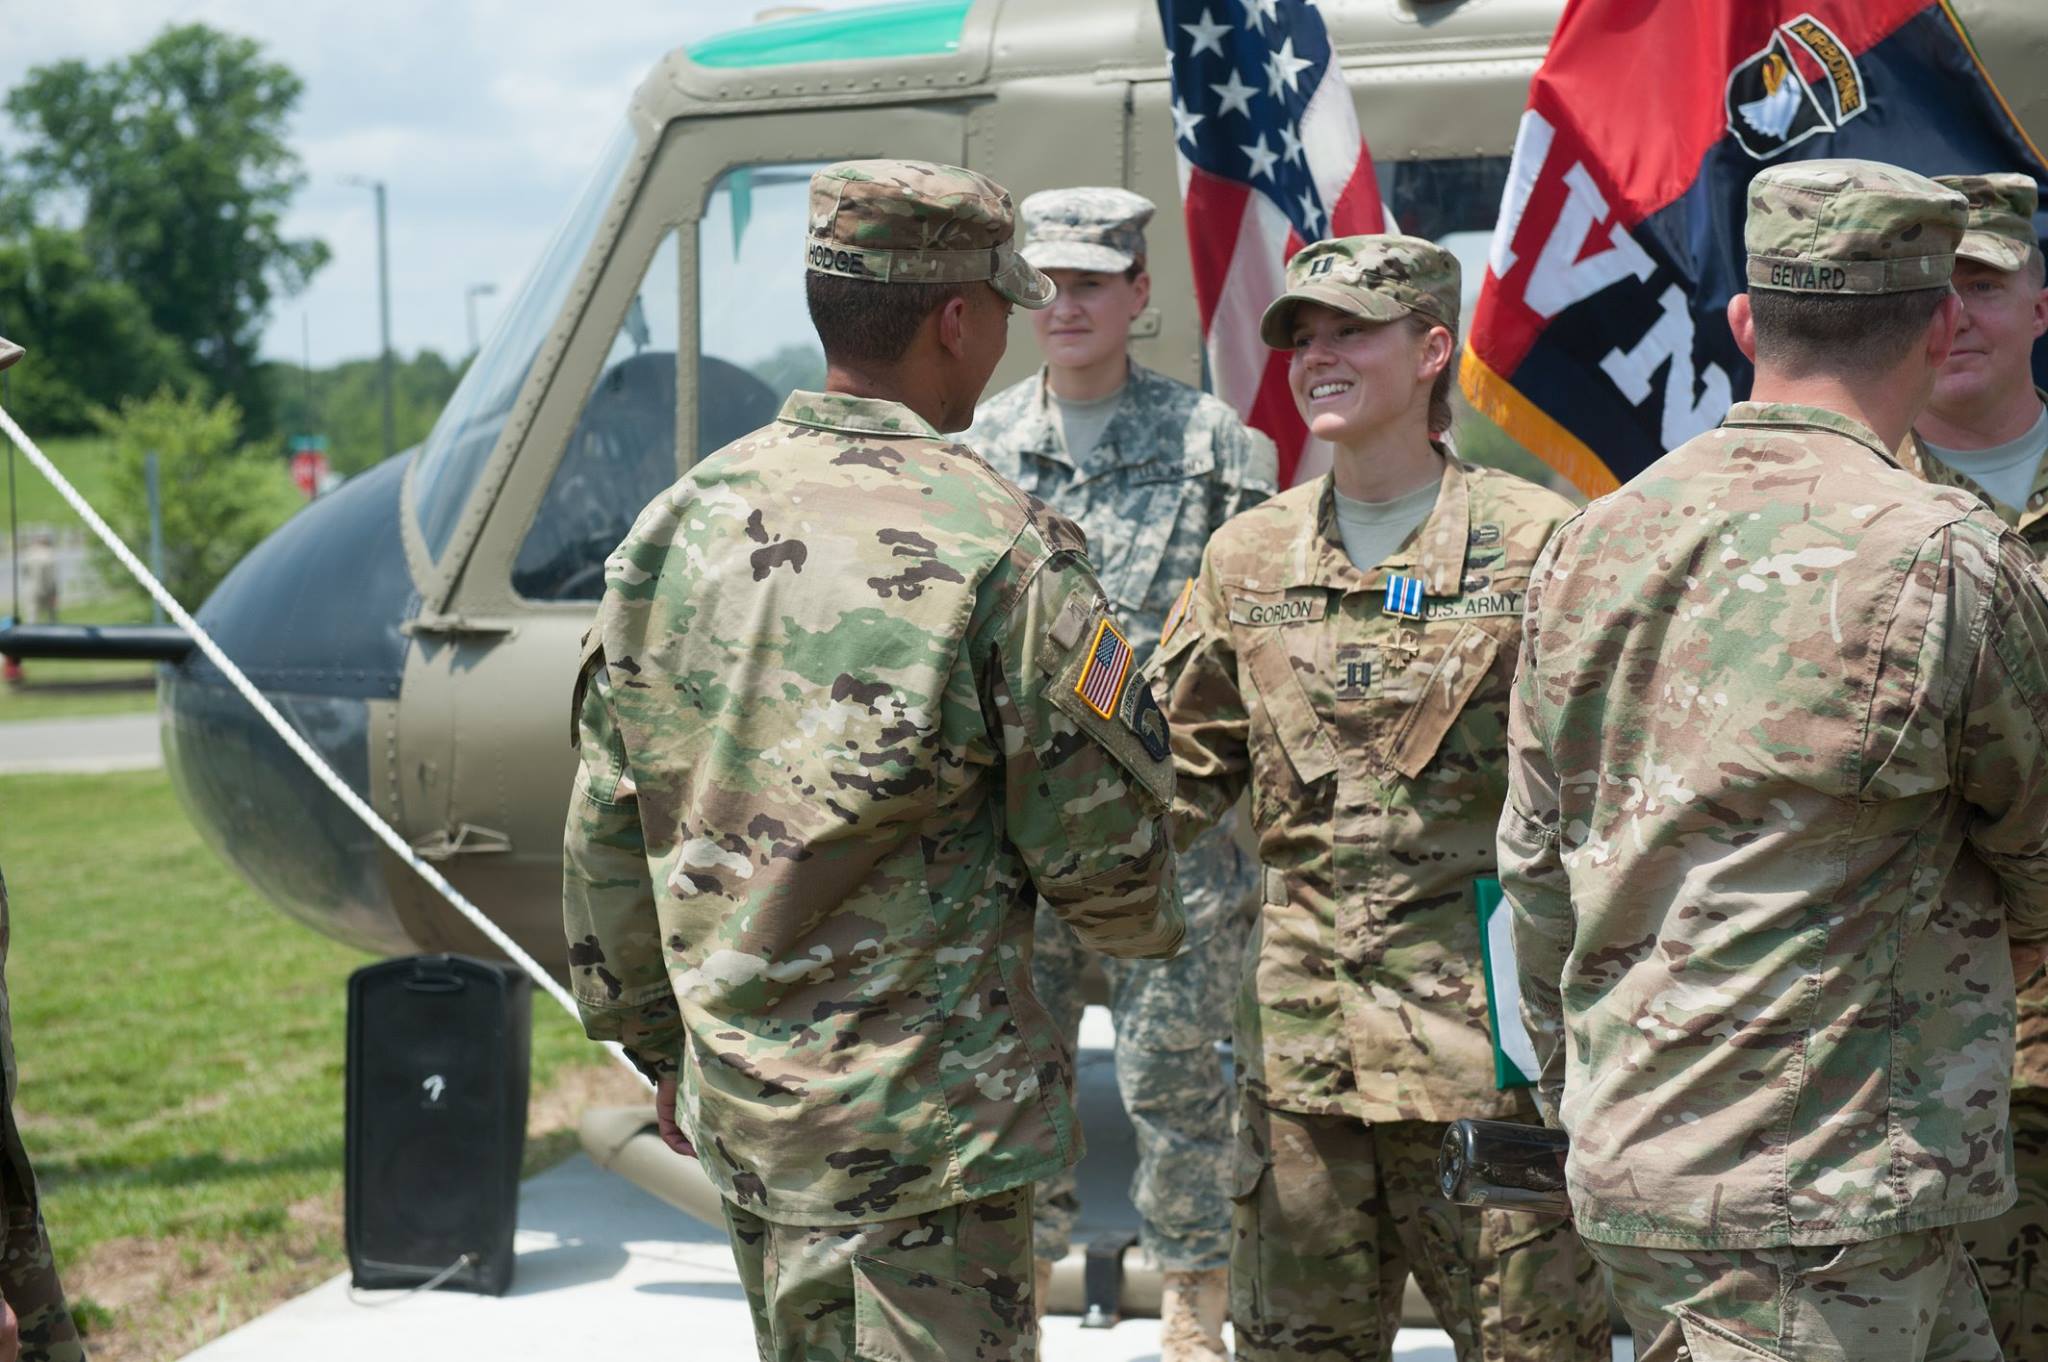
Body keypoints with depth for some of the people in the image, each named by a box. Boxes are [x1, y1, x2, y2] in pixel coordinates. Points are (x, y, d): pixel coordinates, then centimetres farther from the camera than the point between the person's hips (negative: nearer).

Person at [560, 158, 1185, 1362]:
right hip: (930, 1120, -6)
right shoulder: (999, 549, -14)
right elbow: (1101, 841, -11)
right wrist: (1149, 924, 13)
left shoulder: (680, 528, 4)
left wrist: (658, 1043, 22)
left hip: (741, 1107, 7)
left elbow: (607, 833, 10)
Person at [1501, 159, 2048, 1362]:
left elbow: (1534, 863, 14)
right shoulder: (1949, 560, -13)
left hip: (1626, 1157, 7)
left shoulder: (1593, 544, 6)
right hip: (1819, 1192, -7)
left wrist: (1576, 1091, 25)